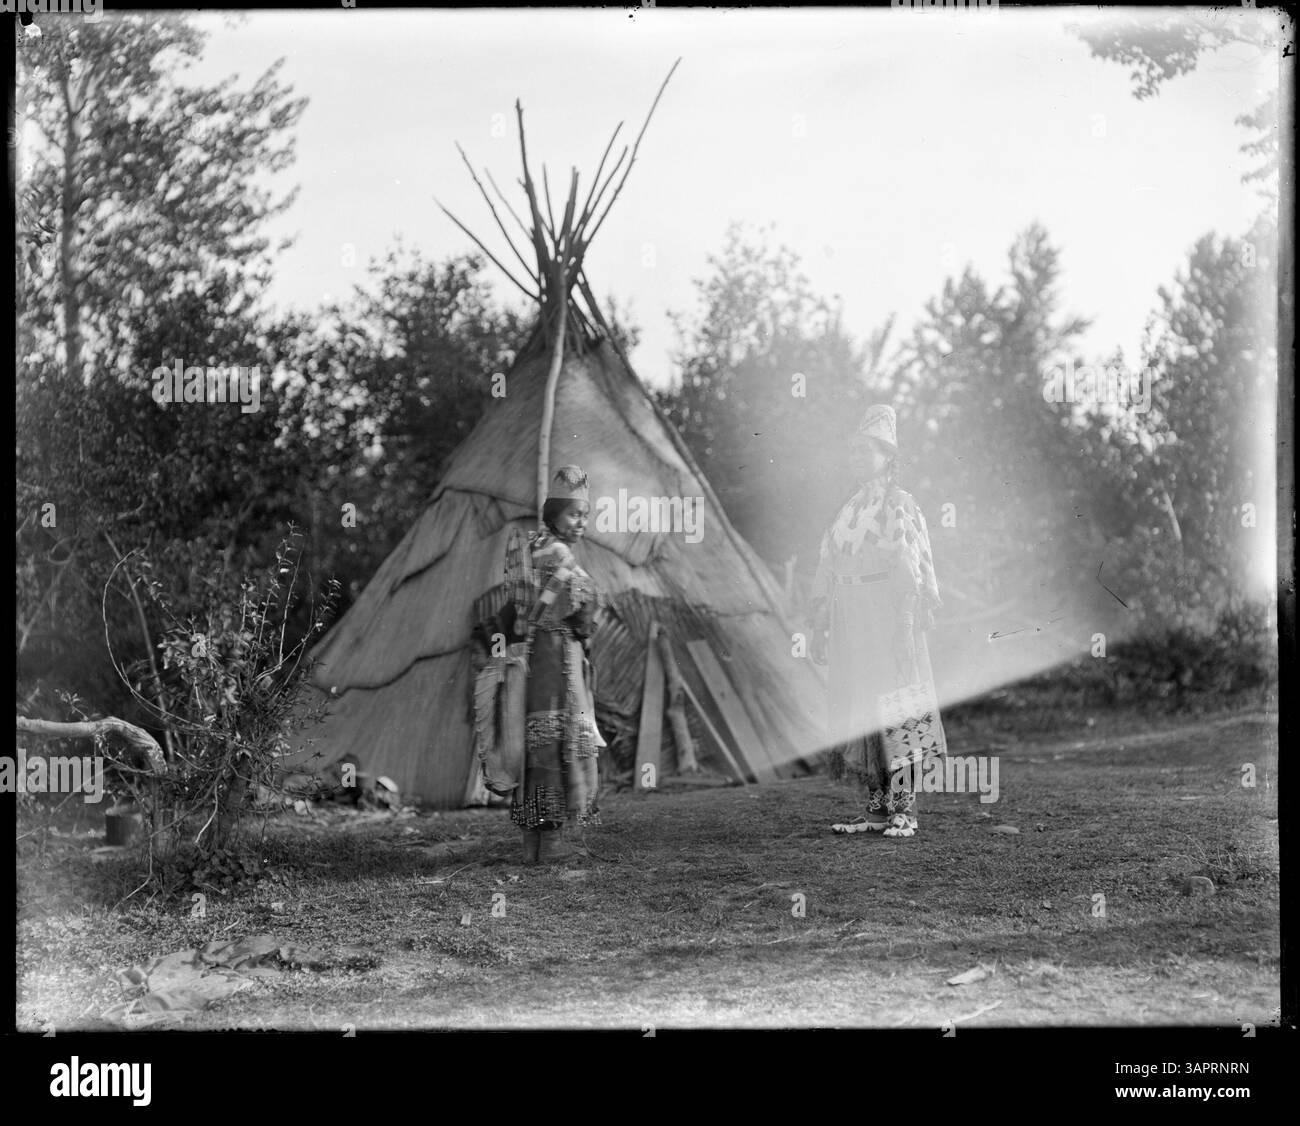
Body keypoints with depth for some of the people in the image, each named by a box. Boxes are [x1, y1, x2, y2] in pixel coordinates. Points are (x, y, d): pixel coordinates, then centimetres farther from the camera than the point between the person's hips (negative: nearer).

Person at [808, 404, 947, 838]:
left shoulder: (900, 506, -3)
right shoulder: (848, 510, 17)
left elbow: (909, 566, -11)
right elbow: (828, 568, 18)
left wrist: (905, 619, -20)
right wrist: (820, 625, 15)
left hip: (886, 617, -7)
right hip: (848, 619, 7)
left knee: (895, 710, -8)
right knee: (857, 714, 6)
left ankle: (904, 810, -5)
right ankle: (875, 807, 12)